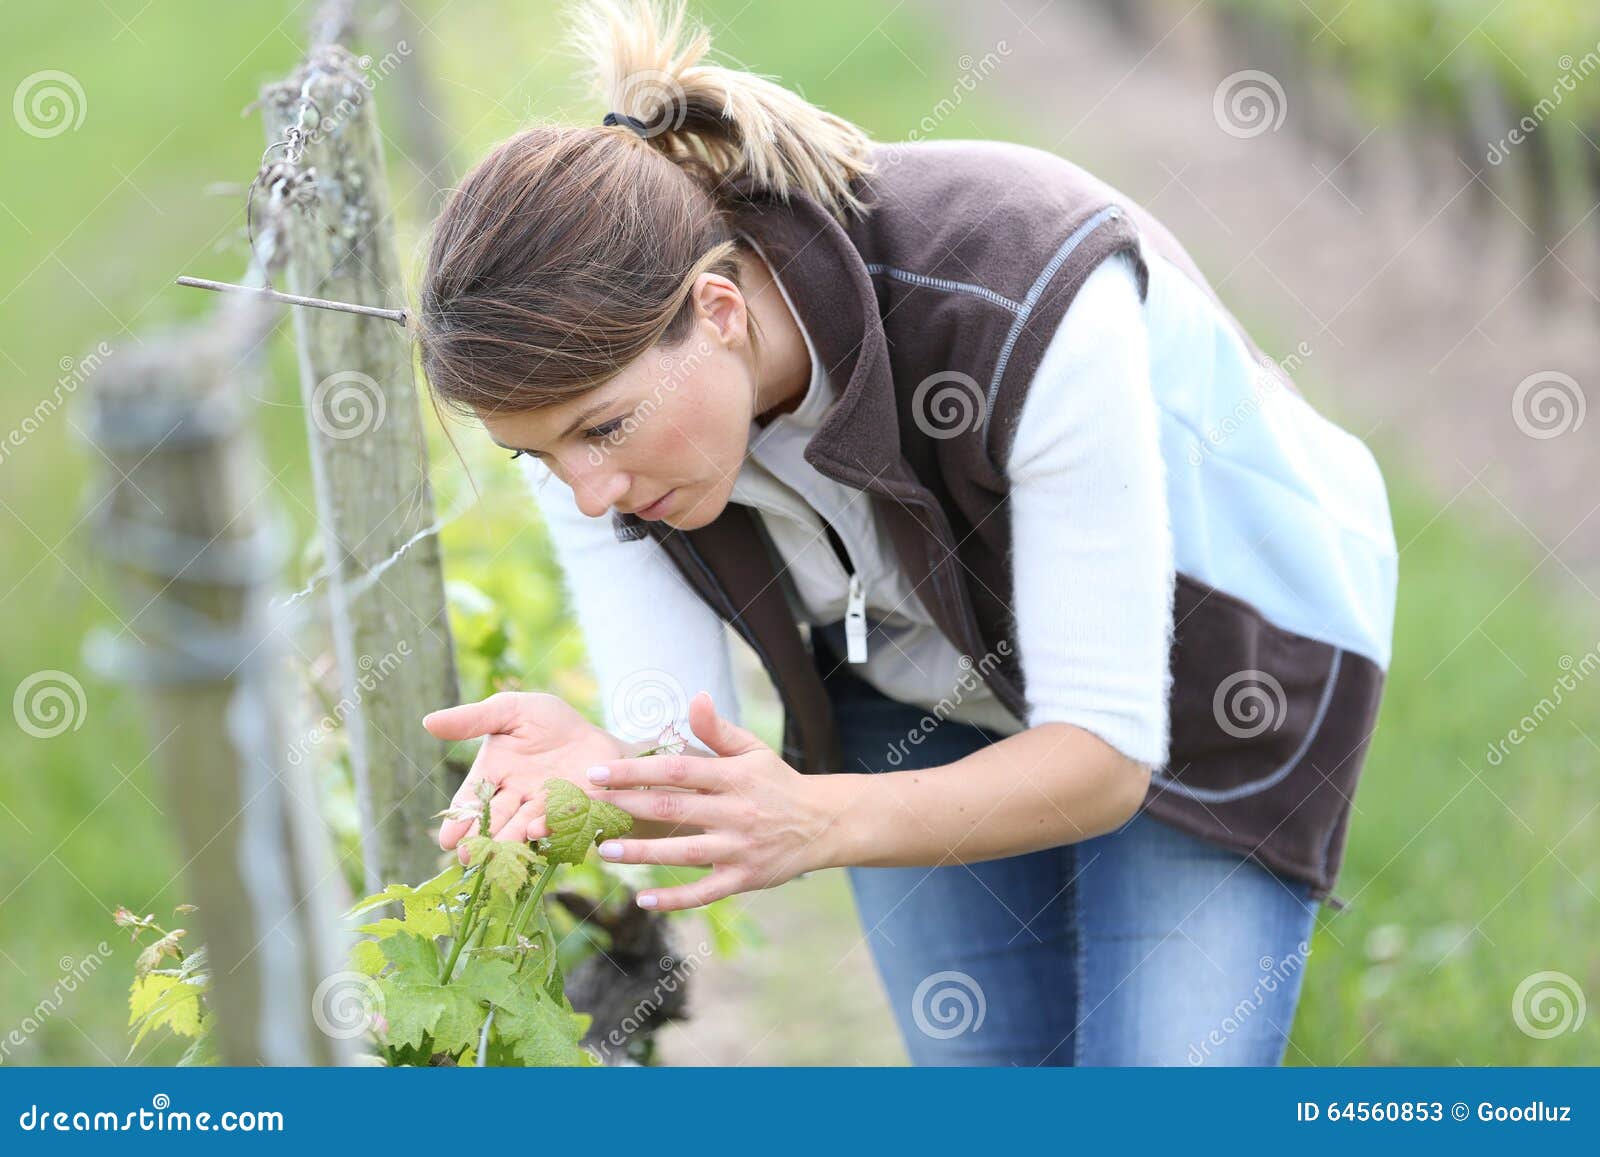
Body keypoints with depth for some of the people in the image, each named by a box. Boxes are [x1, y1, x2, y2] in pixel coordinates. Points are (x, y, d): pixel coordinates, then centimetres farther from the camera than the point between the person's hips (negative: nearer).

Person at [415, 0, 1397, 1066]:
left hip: (1221, 660, -4)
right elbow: (676, 752, -23)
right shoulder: (589, 374, -25)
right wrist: (588, 773, -48)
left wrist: (813, 819, -52)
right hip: (915, 687, 4)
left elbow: (1107, 754, -36)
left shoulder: (1029, 304, -41)